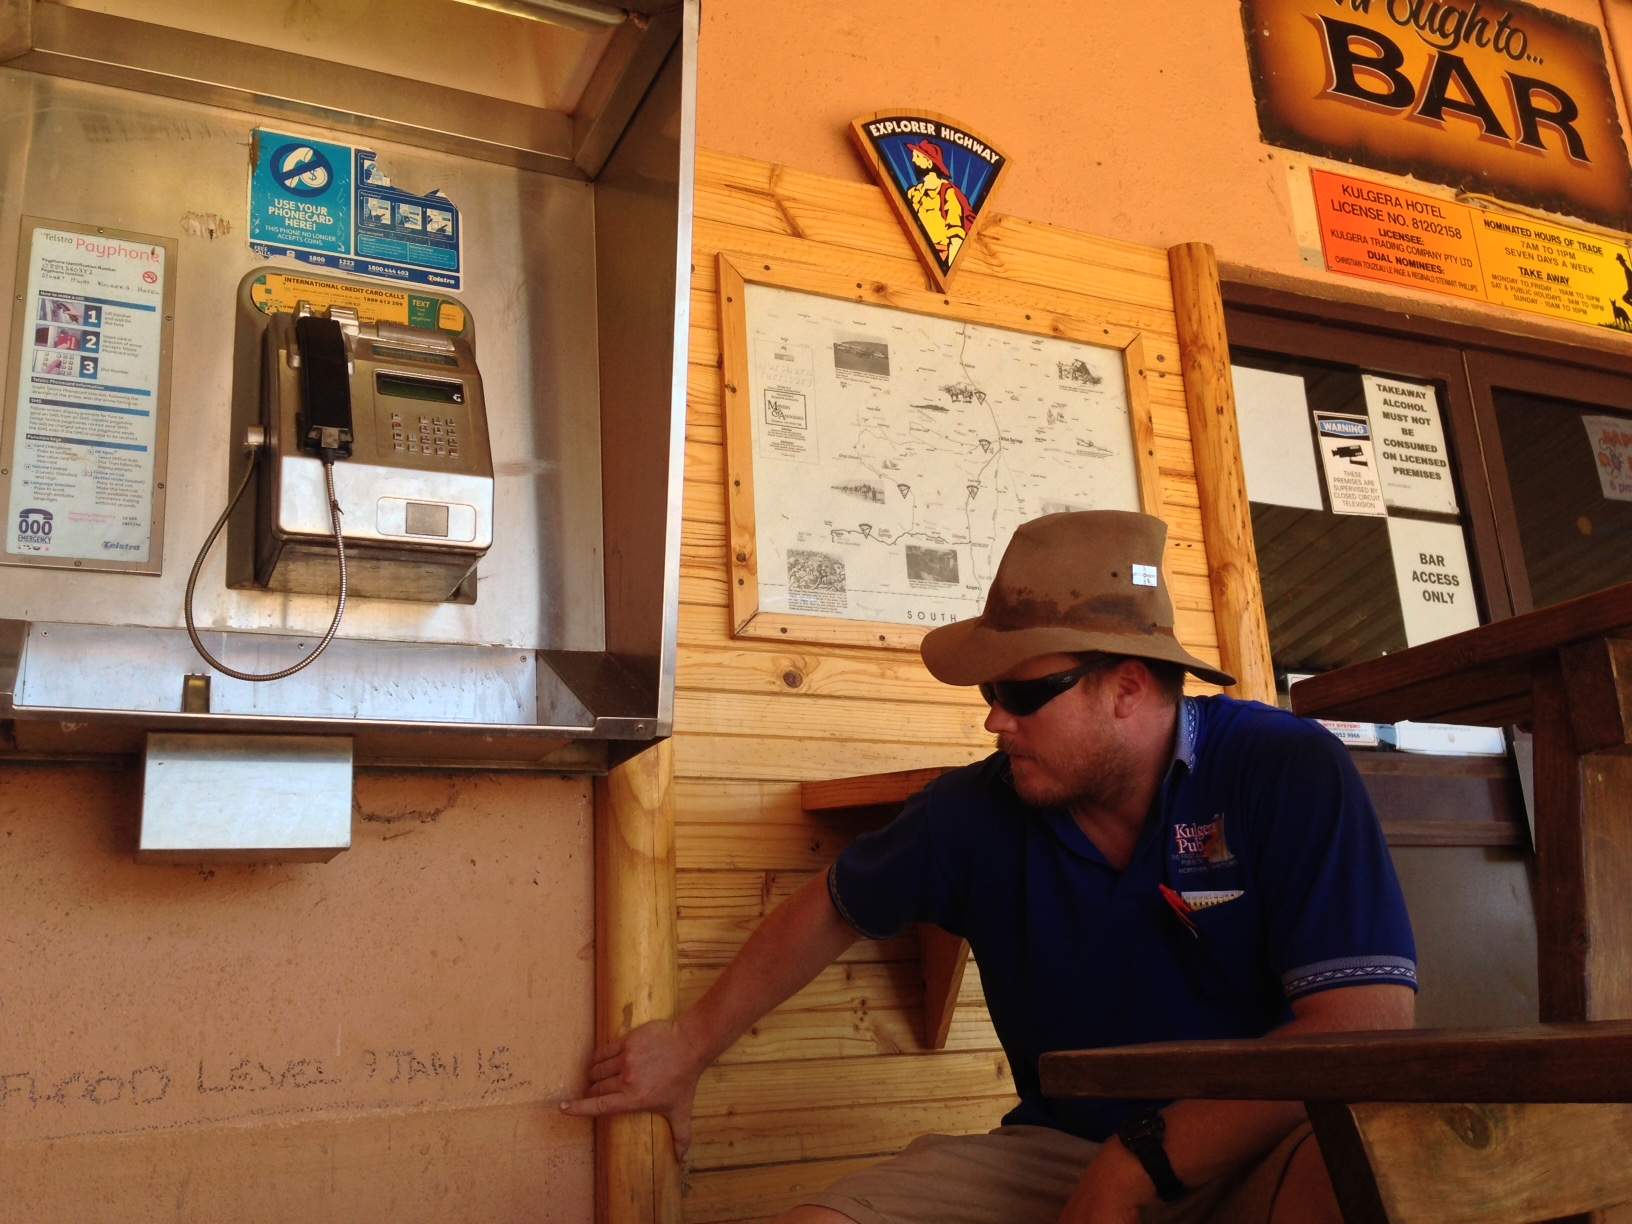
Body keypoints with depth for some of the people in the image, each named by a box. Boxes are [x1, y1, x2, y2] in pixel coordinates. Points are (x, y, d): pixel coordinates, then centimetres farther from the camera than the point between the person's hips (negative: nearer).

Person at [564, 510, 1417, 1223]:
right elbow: (830, 911, 12)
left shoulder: (1288, 775, -15)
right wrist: (691, 1044, 20)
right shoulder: (977, 811, -3)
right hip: (1059, 1152, 4)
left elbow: (1367, 1021, -22)